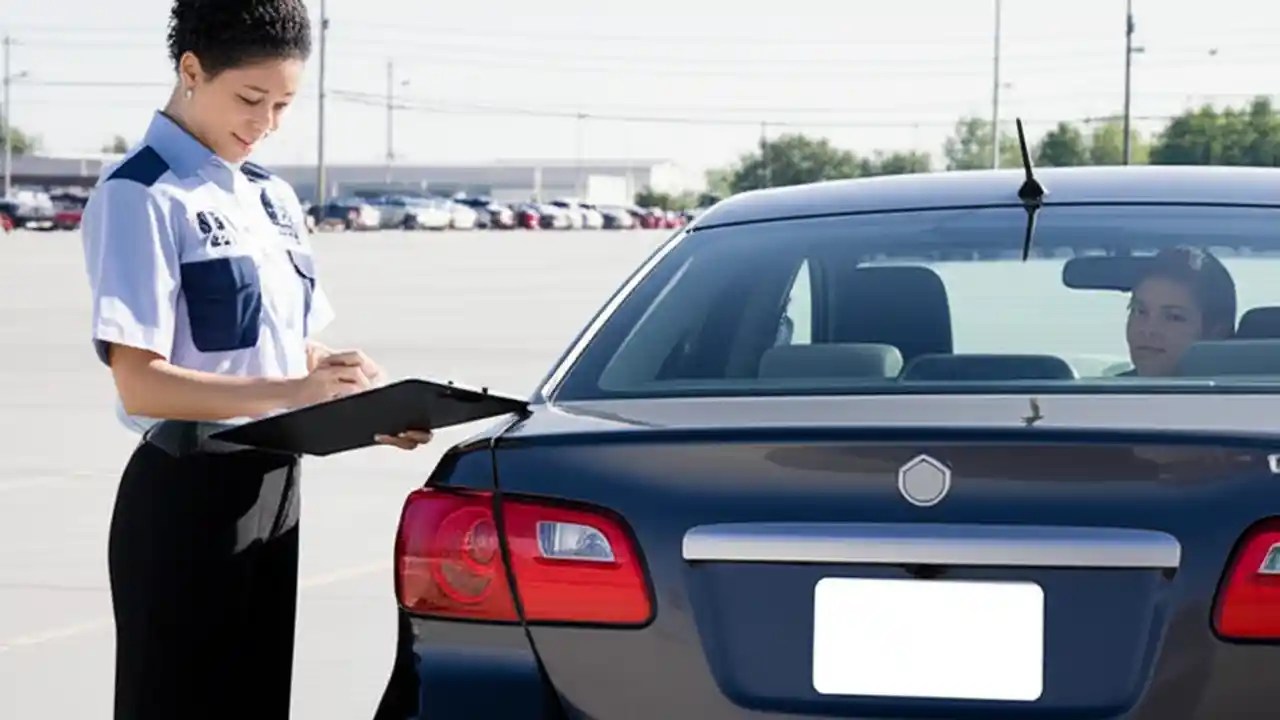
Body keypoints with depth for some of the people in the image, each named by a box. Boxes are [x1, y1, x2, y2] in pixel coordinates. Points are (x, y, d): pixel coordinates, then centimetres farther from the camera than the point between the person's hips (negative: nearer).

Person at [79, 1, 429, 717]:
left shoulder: (274, 196, 13)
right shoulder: (142, 196, -12)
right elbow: (140, 384, -20)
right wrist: (293, 391, -30)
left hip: (274, 488, 8)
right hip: (187, 497, -8)